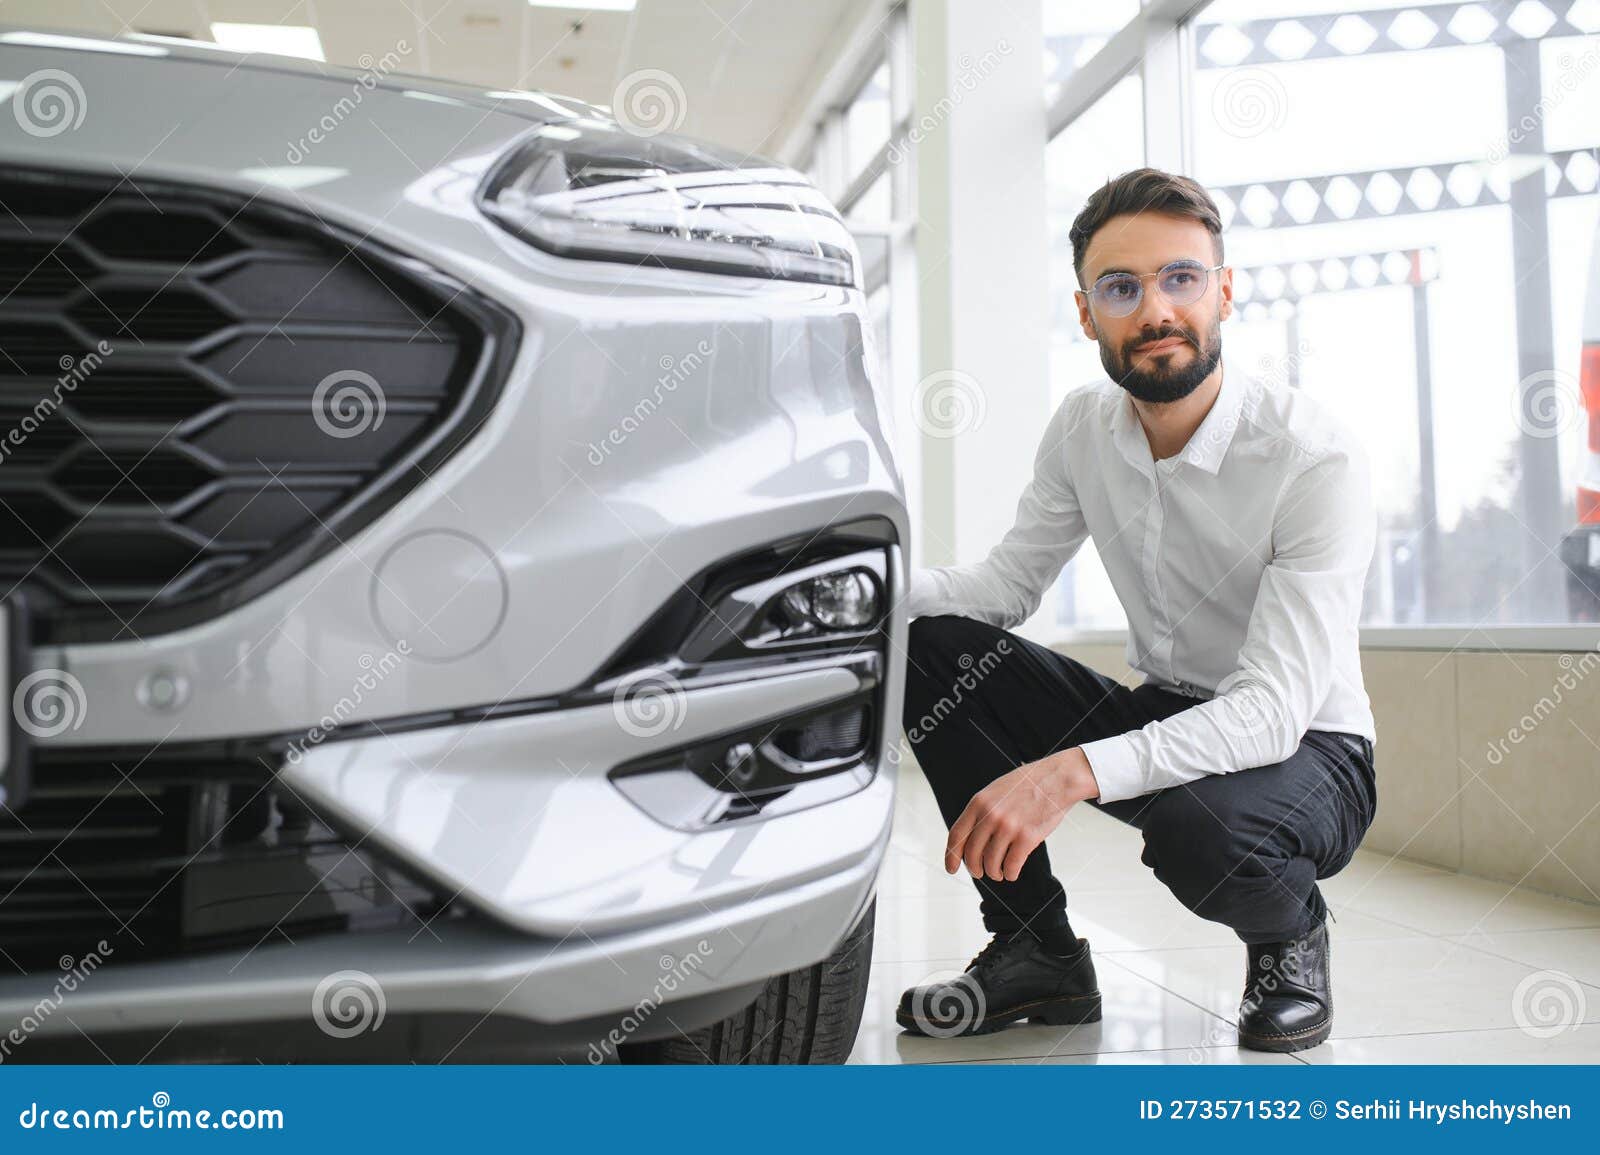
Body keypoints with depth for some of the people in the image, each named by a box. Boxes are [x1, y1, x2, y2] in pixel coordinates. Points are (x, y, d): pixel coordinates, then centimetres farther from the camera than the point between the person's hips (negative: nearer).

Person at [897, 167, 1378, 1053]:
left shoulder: (1315, 457, -23)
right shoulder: (1084, 429, -3)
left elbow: (1277, 707, -30)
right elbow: (1007, 586, 2)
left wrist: (1074, 772, -44)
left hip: (1304, 746, -5)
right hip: (1159, 718, 6)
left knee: (1198, 819, -41)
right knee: (927, 643, -11)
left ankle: (1292, 937, 0)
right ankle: (1036, 952, -2)